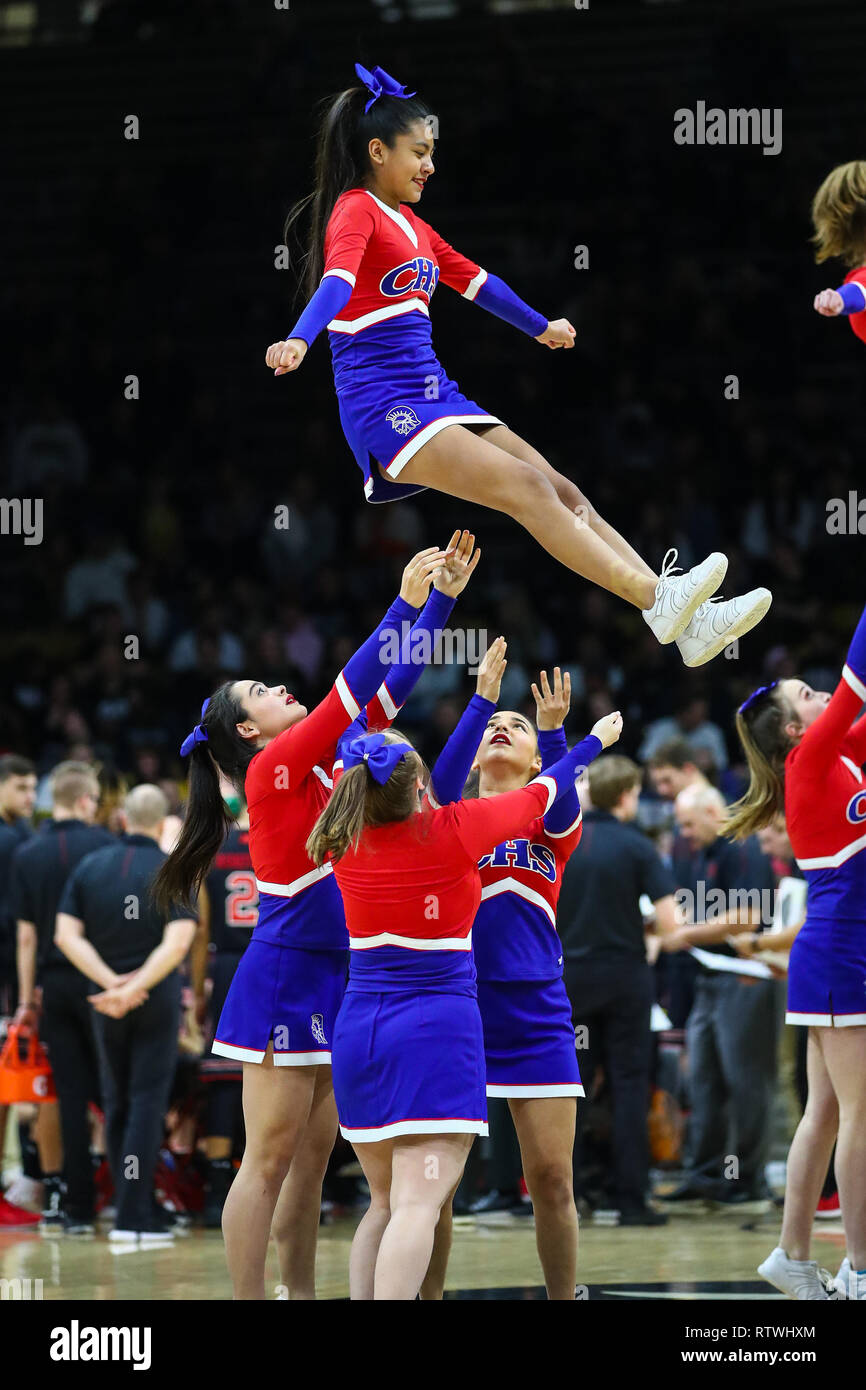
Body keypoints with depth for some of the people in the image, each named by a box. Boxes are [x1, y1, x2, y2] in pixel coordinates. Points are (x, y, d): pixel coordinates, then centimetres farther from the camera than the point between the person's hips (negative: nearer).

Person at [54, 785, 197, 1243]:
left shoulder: (89, 866, 3)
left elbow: (67, 936, -5)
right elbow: (177, 943, -19)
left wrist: (111, 982, -10)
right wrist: (134, 989, -20)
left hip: (106, 1002, 3)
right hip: (158, 997, -3)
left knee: (117, 1102, 14)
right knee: (147, 1100, -2)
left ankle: (137, 1207, 19)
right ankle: (133, 1216, -9)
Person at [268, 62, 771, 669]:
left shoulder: (411, 226, 22)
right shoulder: (356, 211, -5)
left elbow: (476, 281, 37)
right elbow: (337, 280, -26)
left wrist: (540, 326, 50)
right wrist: (299, 339, -44)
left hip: (435, 390, 9)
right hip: (385, 406, -9)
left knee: (564, 496, -4)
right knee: (527, 488, -24)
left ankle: (689, 624, -11)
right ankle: (658, 600, -35)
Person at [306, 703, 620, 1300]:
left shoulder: (347, 840, 3)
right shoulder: (453, 830, -9)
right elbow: (540, 795, 8)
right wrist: (594, 741, 28)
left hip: (360, 1027, 5)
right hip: (436, 1029, -5)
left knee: (386, 1203, 16)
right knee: (418, 1203, -13)